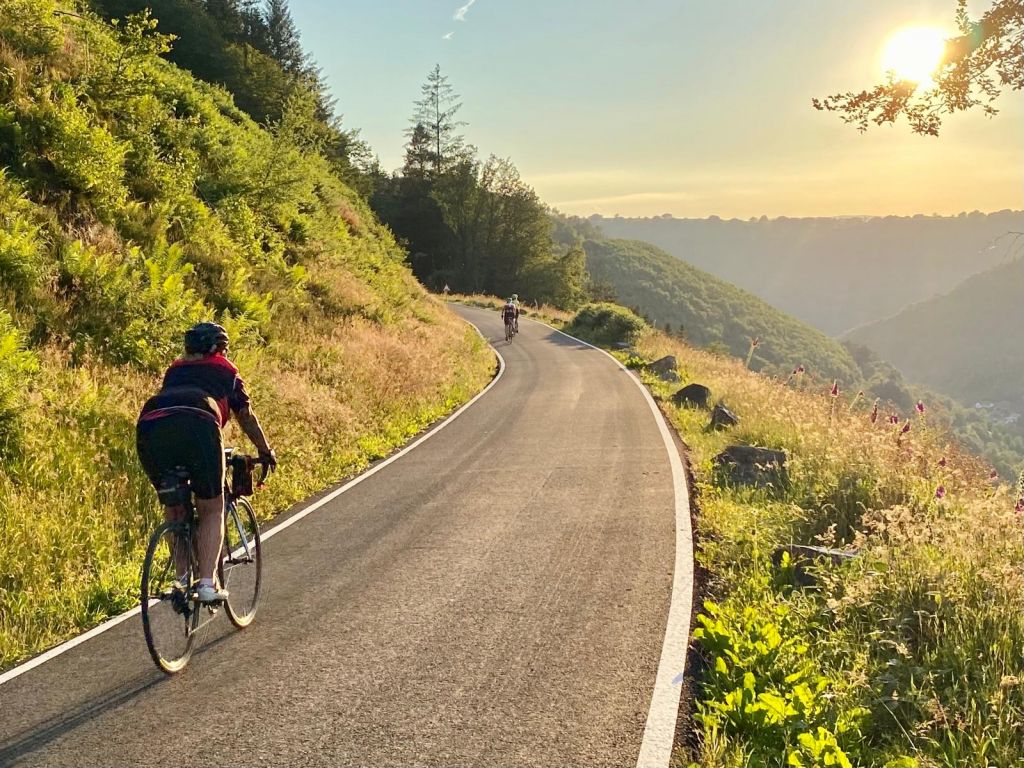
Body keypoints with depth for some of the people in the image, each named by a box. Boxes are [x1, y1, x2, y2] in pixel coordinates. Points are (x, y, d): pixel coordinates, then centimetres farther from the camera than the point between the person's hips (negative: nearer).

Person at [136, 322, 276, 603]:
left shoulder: (175, 369, 38)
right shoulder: (226, 370, 30)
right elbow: (246, 417, 38)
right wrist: (266, 452, 52)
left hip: (149, 425, 3)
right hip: (197, 426, -3)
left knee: (173, 507, 23)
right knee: (212, 509, 10)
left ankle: (182, 578, 20)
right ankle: (207, 584, 0)